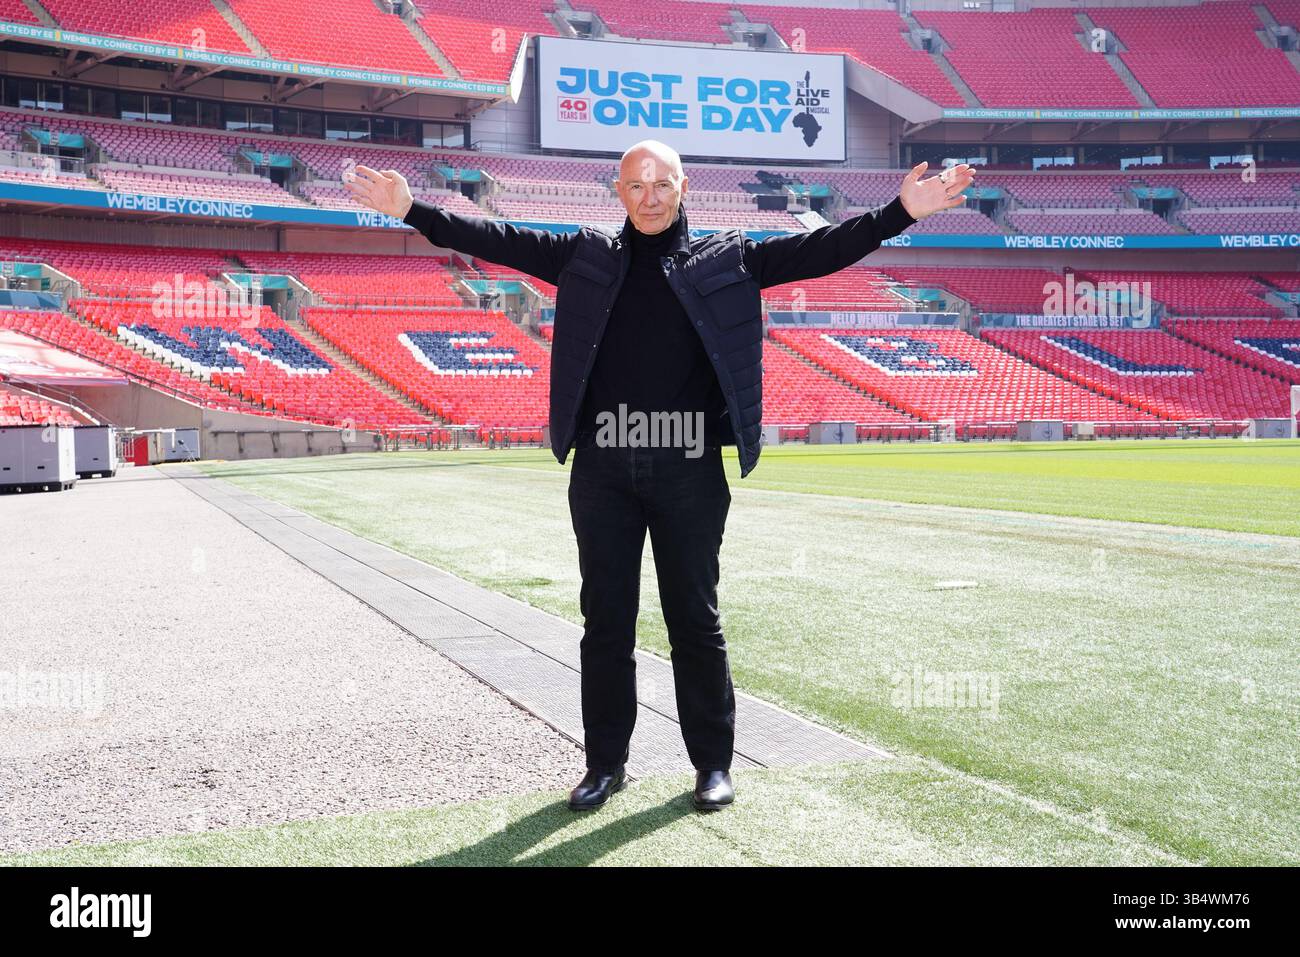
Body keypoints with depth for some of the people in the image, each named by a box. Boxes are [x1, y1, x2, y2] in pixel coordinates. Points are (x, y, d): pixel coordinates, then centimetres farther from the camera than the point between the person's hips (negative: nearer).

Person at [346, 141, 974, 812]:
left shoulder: (727, 259, 6)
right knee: (606, 619, 9)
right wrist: (412, 210, 1)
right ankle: (606, 762, 22)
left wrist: (899, 213, -10)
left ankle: (713, 763, 20)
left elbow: (816, 249, 0)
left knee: (695, 619, 7)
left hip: (689, 468, -1)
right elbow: (499, 241, 8)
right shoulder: (587, 256, 10)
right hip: (602, 467, 2)